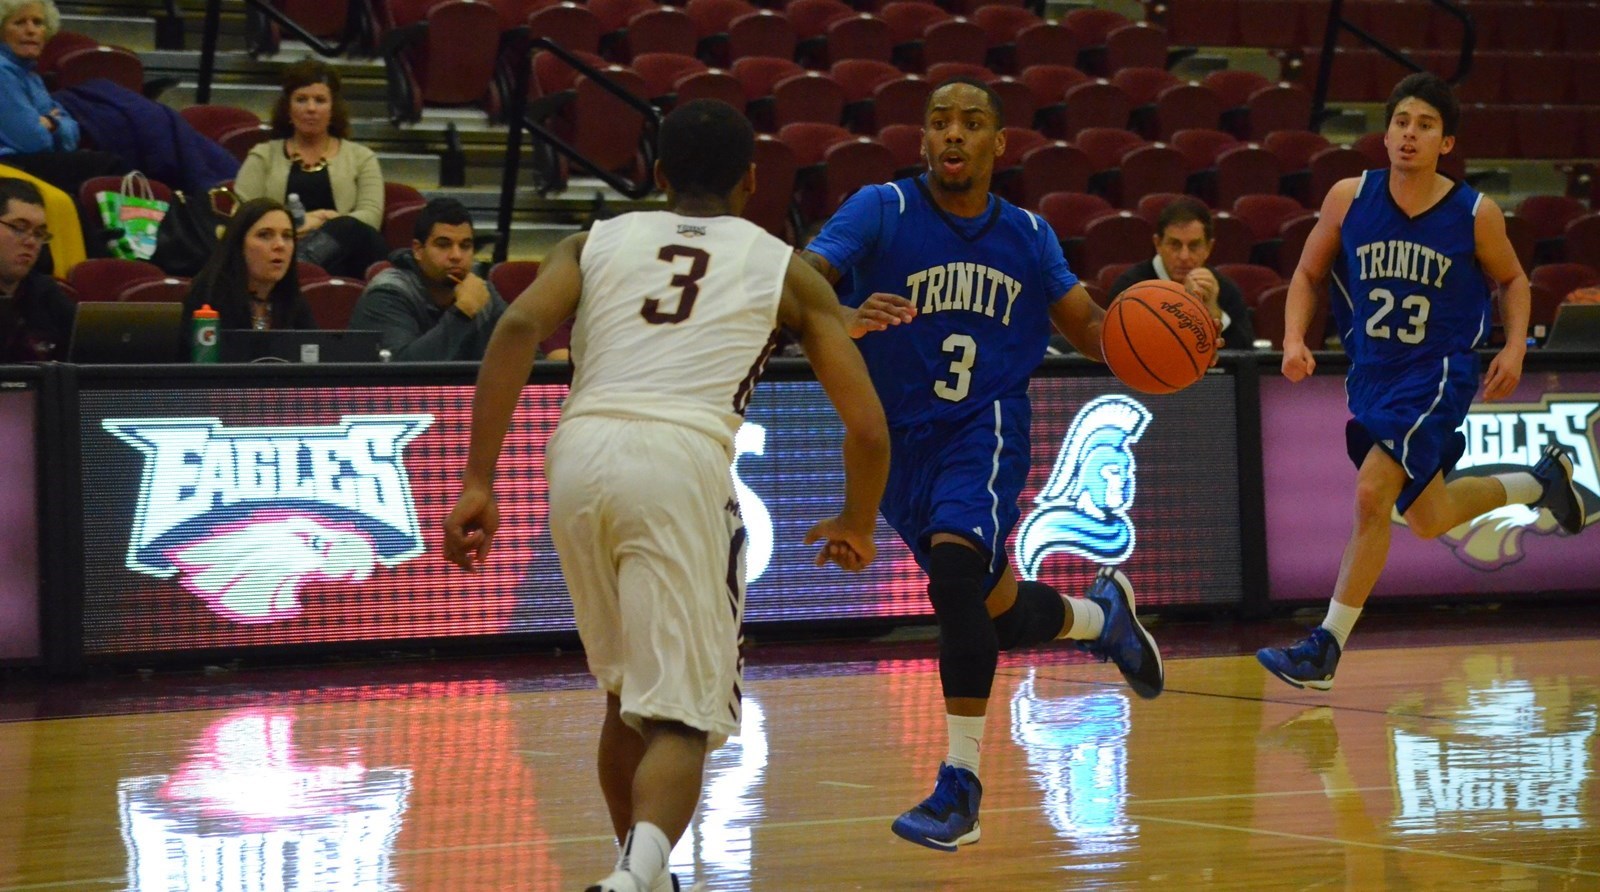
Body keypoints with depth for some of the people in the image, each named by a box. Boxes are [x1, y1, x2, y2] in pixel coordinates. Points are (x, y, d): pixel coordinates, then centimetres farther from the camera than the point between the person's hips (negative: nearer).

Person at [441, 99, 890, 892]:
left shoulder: (598, 240, 23)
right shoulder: (784, 268, 20)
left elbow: (519, 328, 2)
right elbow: (867, 427, 14)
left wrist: (478, 483, -2)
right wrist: (857, 527, 33)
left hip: (580, 450, 3)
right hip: (682, 462, -3)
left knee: (627, 691, 25)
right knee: (680, 717, -4)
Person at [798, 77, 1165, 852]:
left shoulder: (1027, 236, 3)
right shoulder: (883, 211, -7)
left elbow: (1091, 331, 12)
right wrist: (845, 318, -43)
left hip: (986, 427, -1)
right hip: (901, 440, 1)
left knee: (955, 564, -29)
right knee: (998, 613, 14)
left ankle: (960, 786, -24)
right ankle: (1102, 616, 49)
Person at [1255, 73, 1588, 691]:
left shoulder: (1476, 216, -10)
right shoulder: (1349, 199, -6)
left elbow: (1512, 280, 8)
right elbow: (1308, 275, 6)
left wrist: (1514, 346, -7)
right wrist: (1295, 340, -11)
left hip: (1438, 374, -5)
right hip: (1370, 374, 5)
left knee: (1371, 495, -22)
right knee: (1429, 521, 17)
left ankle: (1325, 648, -13)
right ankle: (1543, 481, 46)